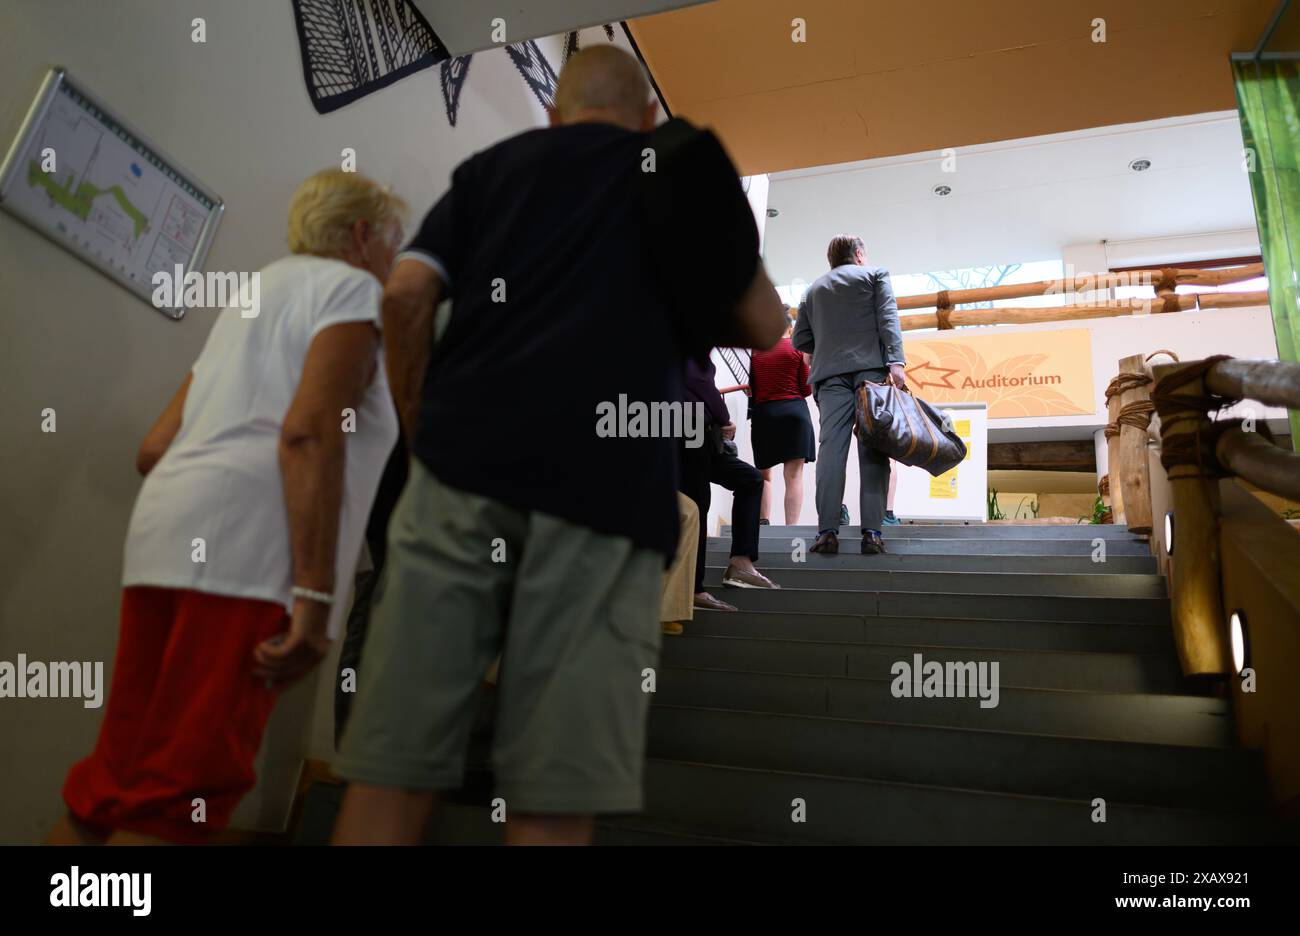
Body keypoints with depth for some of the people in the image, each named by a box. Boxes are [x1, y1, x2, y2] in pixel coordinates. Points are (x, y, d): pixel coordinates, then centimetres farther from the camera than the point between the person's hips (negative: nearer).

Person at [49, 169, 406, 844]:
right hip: (252, 547, -9)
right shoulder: (352, 287, 4)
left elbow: (154, 450, 23)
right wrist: (316, 599, -18)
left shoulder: (252, 295, 29)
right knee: (182, 798, -7)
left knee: (115, 776, 12)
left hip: (163, 536, 9)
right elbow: (309, 430, -14)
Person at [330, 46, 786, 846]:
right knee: (556, 790, -1)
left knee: (396, 764, 3)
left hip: (469, 460, 2)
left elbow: (407, 294, 8)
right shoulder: (685, 165, 20)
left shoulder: (491, 165, 23)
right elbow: (764, 327, 18)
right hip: (608, 481, -1)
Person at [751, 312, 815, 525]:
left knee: (763, 474, 14)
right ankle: (791, 527, -14)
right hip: (793, 410, -3)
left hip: (762, 413, 3)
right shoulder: (797, 350, 1)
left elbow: (751, 389, 9)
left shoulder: (756, 352, 9)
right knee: (794, 475, -7)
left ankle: (762, 522, 1)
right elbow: (806, 389, 0)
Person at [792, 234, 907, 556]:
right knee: (872, 449, -7)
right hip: (870, 368, -2)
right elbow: (888, 319, -2)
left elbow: (799, 341, 17)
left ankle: (827, 530, -16)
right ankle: (871, 532, -15)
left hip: (830, 373, 2)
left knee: (831, 448, -6)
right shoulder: (875, 275, 15)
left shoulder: (813, 289, 23)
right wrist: (896, 362, -12)